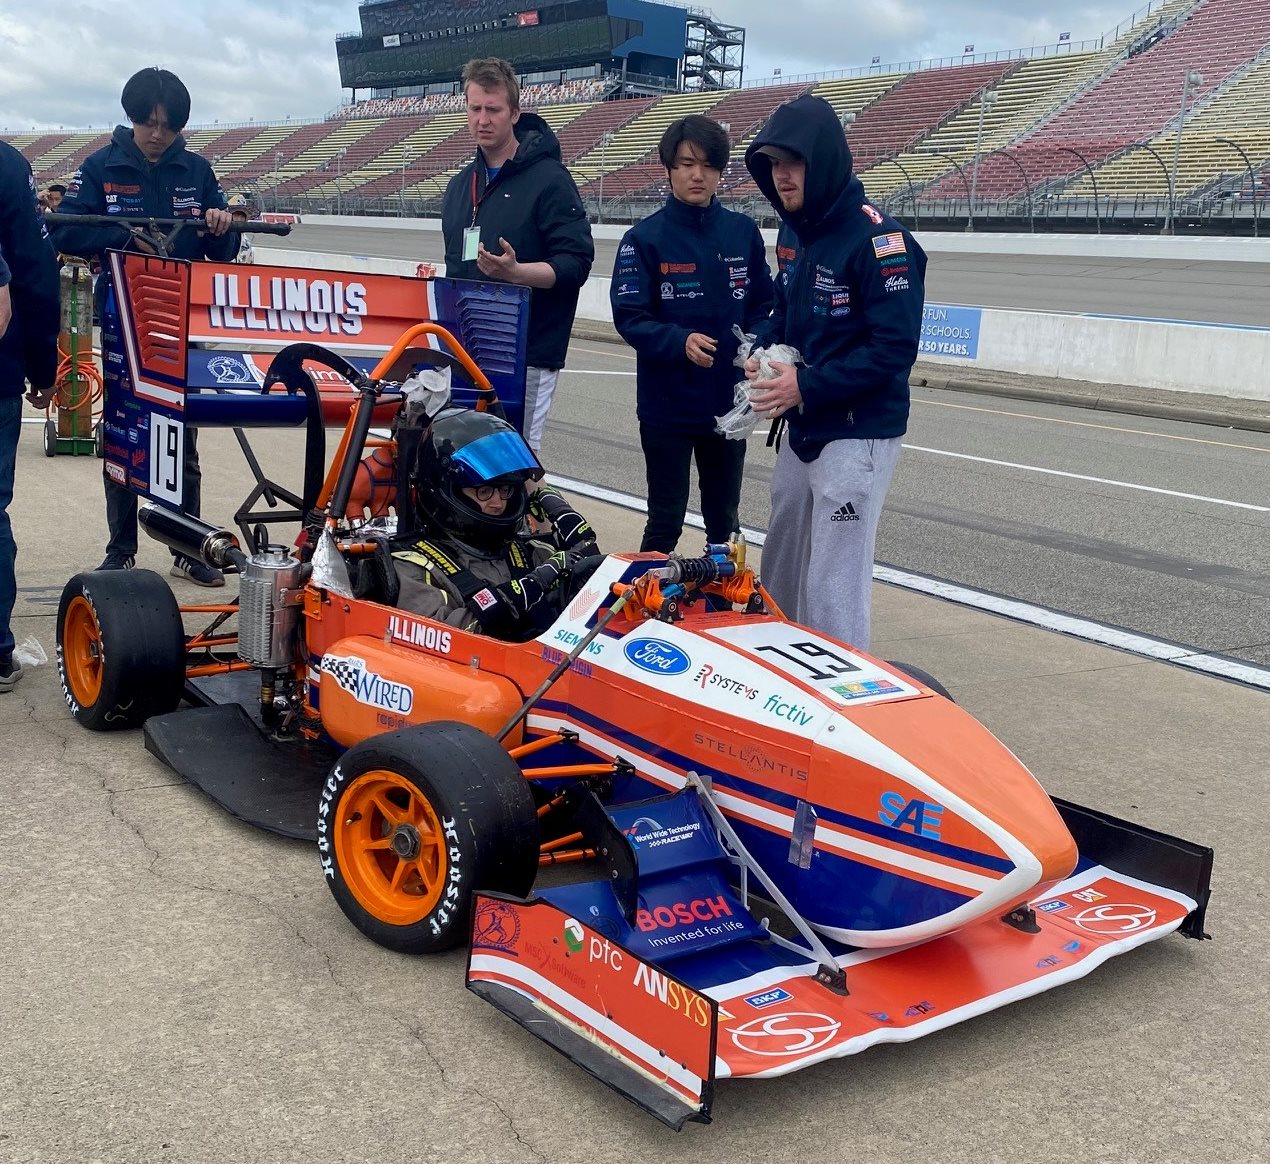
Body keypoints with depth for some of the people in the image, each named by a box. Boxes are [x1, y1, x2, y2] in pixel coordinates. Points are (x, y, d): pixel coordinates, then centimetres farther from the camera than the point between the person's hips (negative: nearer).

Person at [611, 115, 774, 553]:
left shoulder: (743, 233, 2)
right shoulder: (645, 238, -7)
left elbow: (762, 306, 8)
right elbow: (630, 317, -13)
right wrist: (681, 342, -29)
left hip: (728, 402, 3)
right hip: (667, 405, -3)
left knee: (724, 519, 17)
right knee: (665, 521, 6)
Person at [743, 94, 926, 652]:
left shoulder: (877, 238, -18)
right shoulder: (792, 232, 8)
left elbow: (895, 347, -22)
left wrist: (807, 386, -23)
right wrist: (763, 351, 1)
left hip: (857, 434, -9)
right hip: (799, 428, 9)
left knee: (833, 586, -7)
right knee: (782, 571, 21)